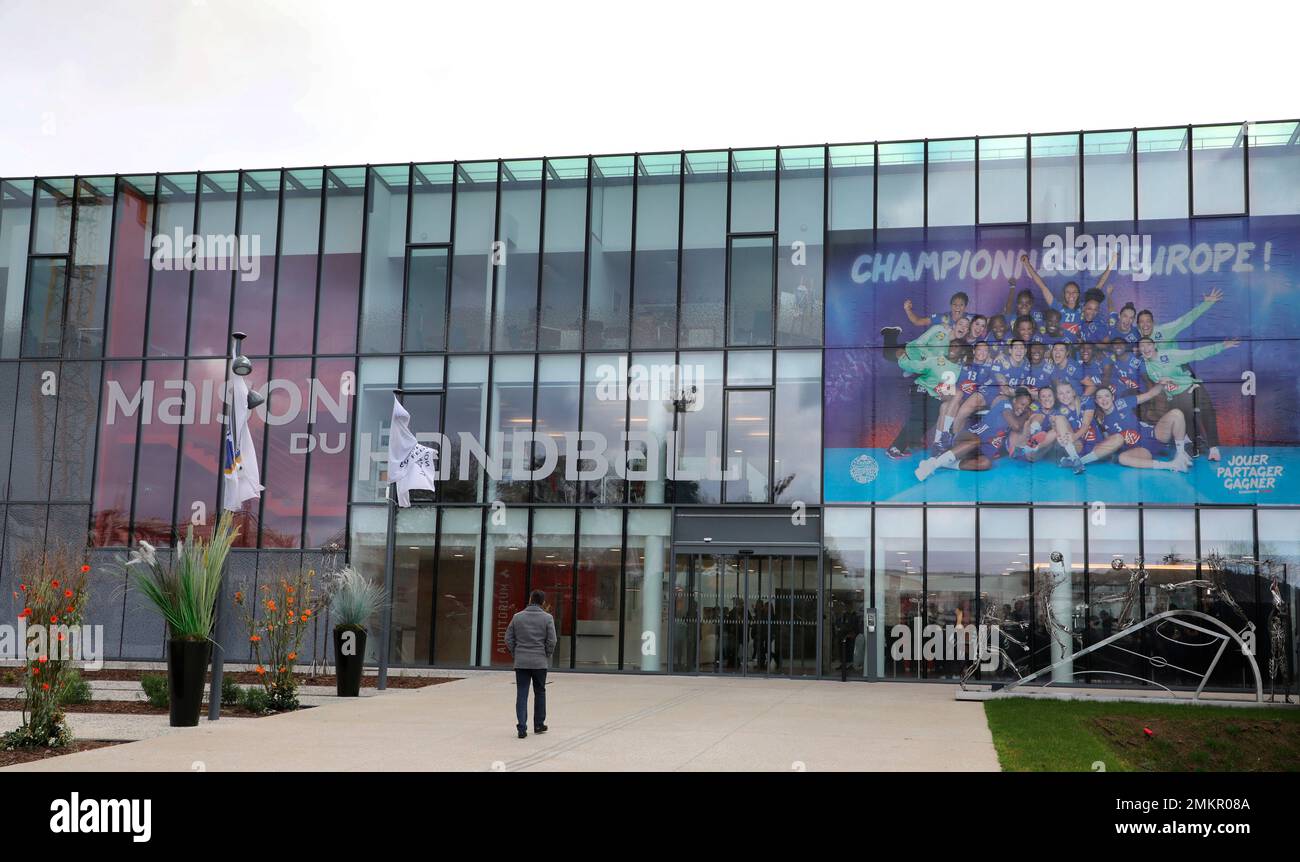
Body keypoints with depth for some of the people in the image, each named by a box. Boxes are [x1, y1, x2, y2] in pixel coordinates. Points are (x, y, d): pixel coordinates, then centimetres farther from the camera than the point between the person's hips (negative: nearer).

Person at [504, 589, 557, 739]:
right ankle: (539, 725, 24)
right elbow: (552, 641, -8)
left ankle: (522, 727, -7)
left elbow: (508, 639, 1)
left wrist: (516, 654, 11)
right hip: (540, 662, -1)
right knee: (540, 692, 16)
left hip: (521, 663, 1)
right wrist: (547, 656, 7)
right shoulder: (547, 618, -4)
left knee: (521, 694, 2)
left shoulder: (517, 617, 1)